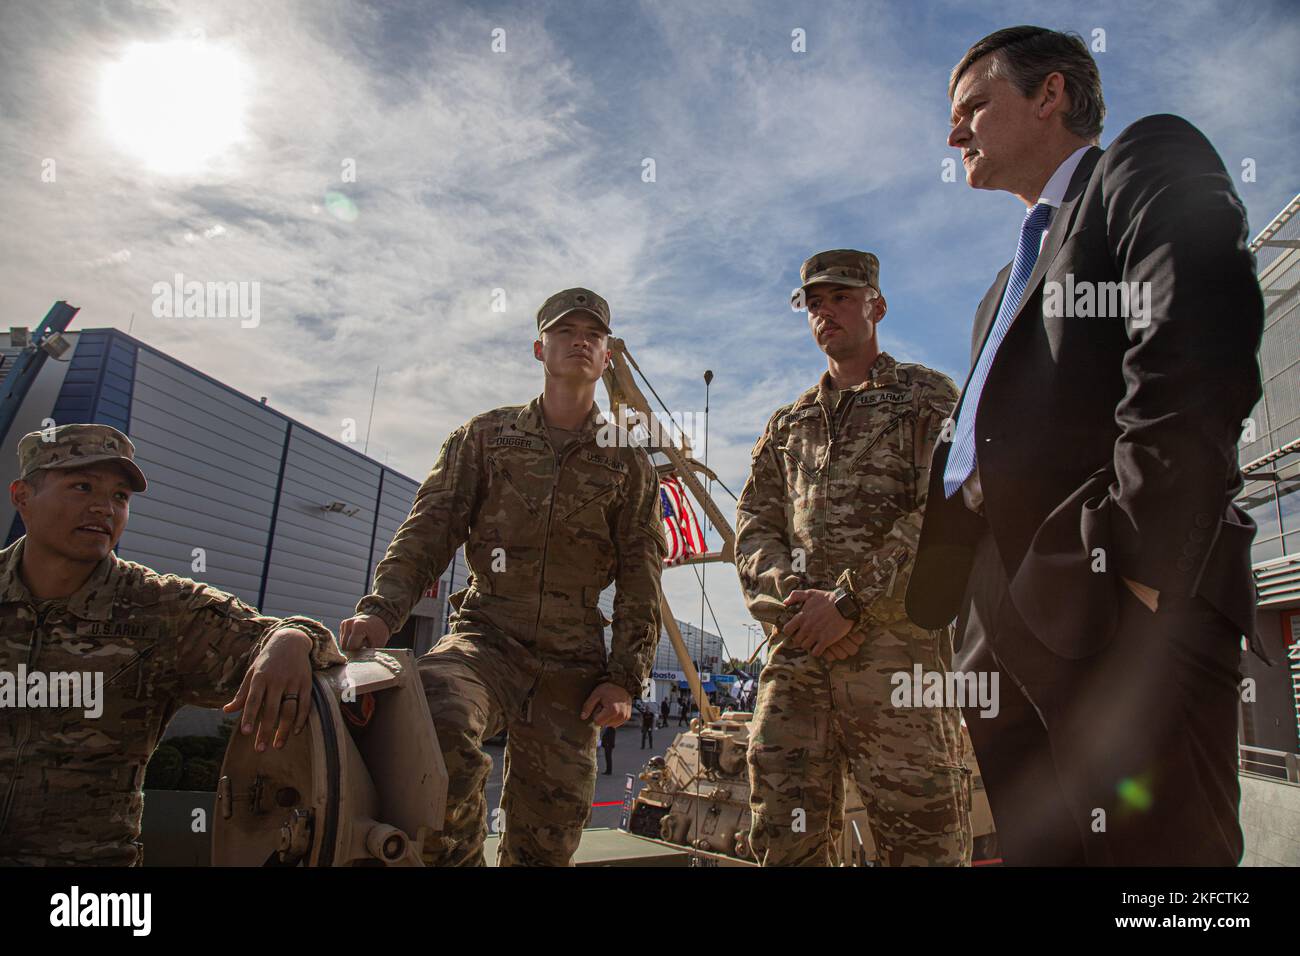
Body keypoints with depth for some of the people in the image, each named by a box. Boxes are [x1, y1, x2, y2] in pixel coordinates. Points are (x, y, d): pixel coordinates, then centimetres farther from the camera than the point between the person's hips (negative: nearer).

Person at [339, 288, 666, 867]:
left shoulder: (628, 464, 11)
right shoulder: (487, 436, 11)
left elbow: (640, 582, 8)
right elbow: (430, 527, 3)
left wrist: (625, 678, -1)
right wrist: (383, 608, -13)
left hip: (571, 667, 1)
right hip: (486, 637, -1)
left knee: (545, 840, 3)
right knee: (439, 721, -34)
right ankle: (454, 857, -11)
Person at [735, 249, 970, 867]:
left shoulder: (926, 396, 10)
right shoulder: (786, 426, 25)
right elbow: (753, 530, 16)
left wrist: (849, 600, -12)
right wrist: (793, 592, -6)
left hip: (895, 644, -4)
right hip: (797, 651, 4)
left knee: (920, 838, -1)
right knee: (781, 837, 4)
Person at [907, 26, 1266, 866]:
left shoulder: (1151, 166, 6)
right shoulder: (1011, 283, 30)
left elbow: (1197, 357, -12)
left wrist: (1137, 557, -20)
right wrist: (928, 589, 13)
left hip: (1119, 602, -8)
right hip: (1006, 623, 8)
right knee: (1027, 842, 9)